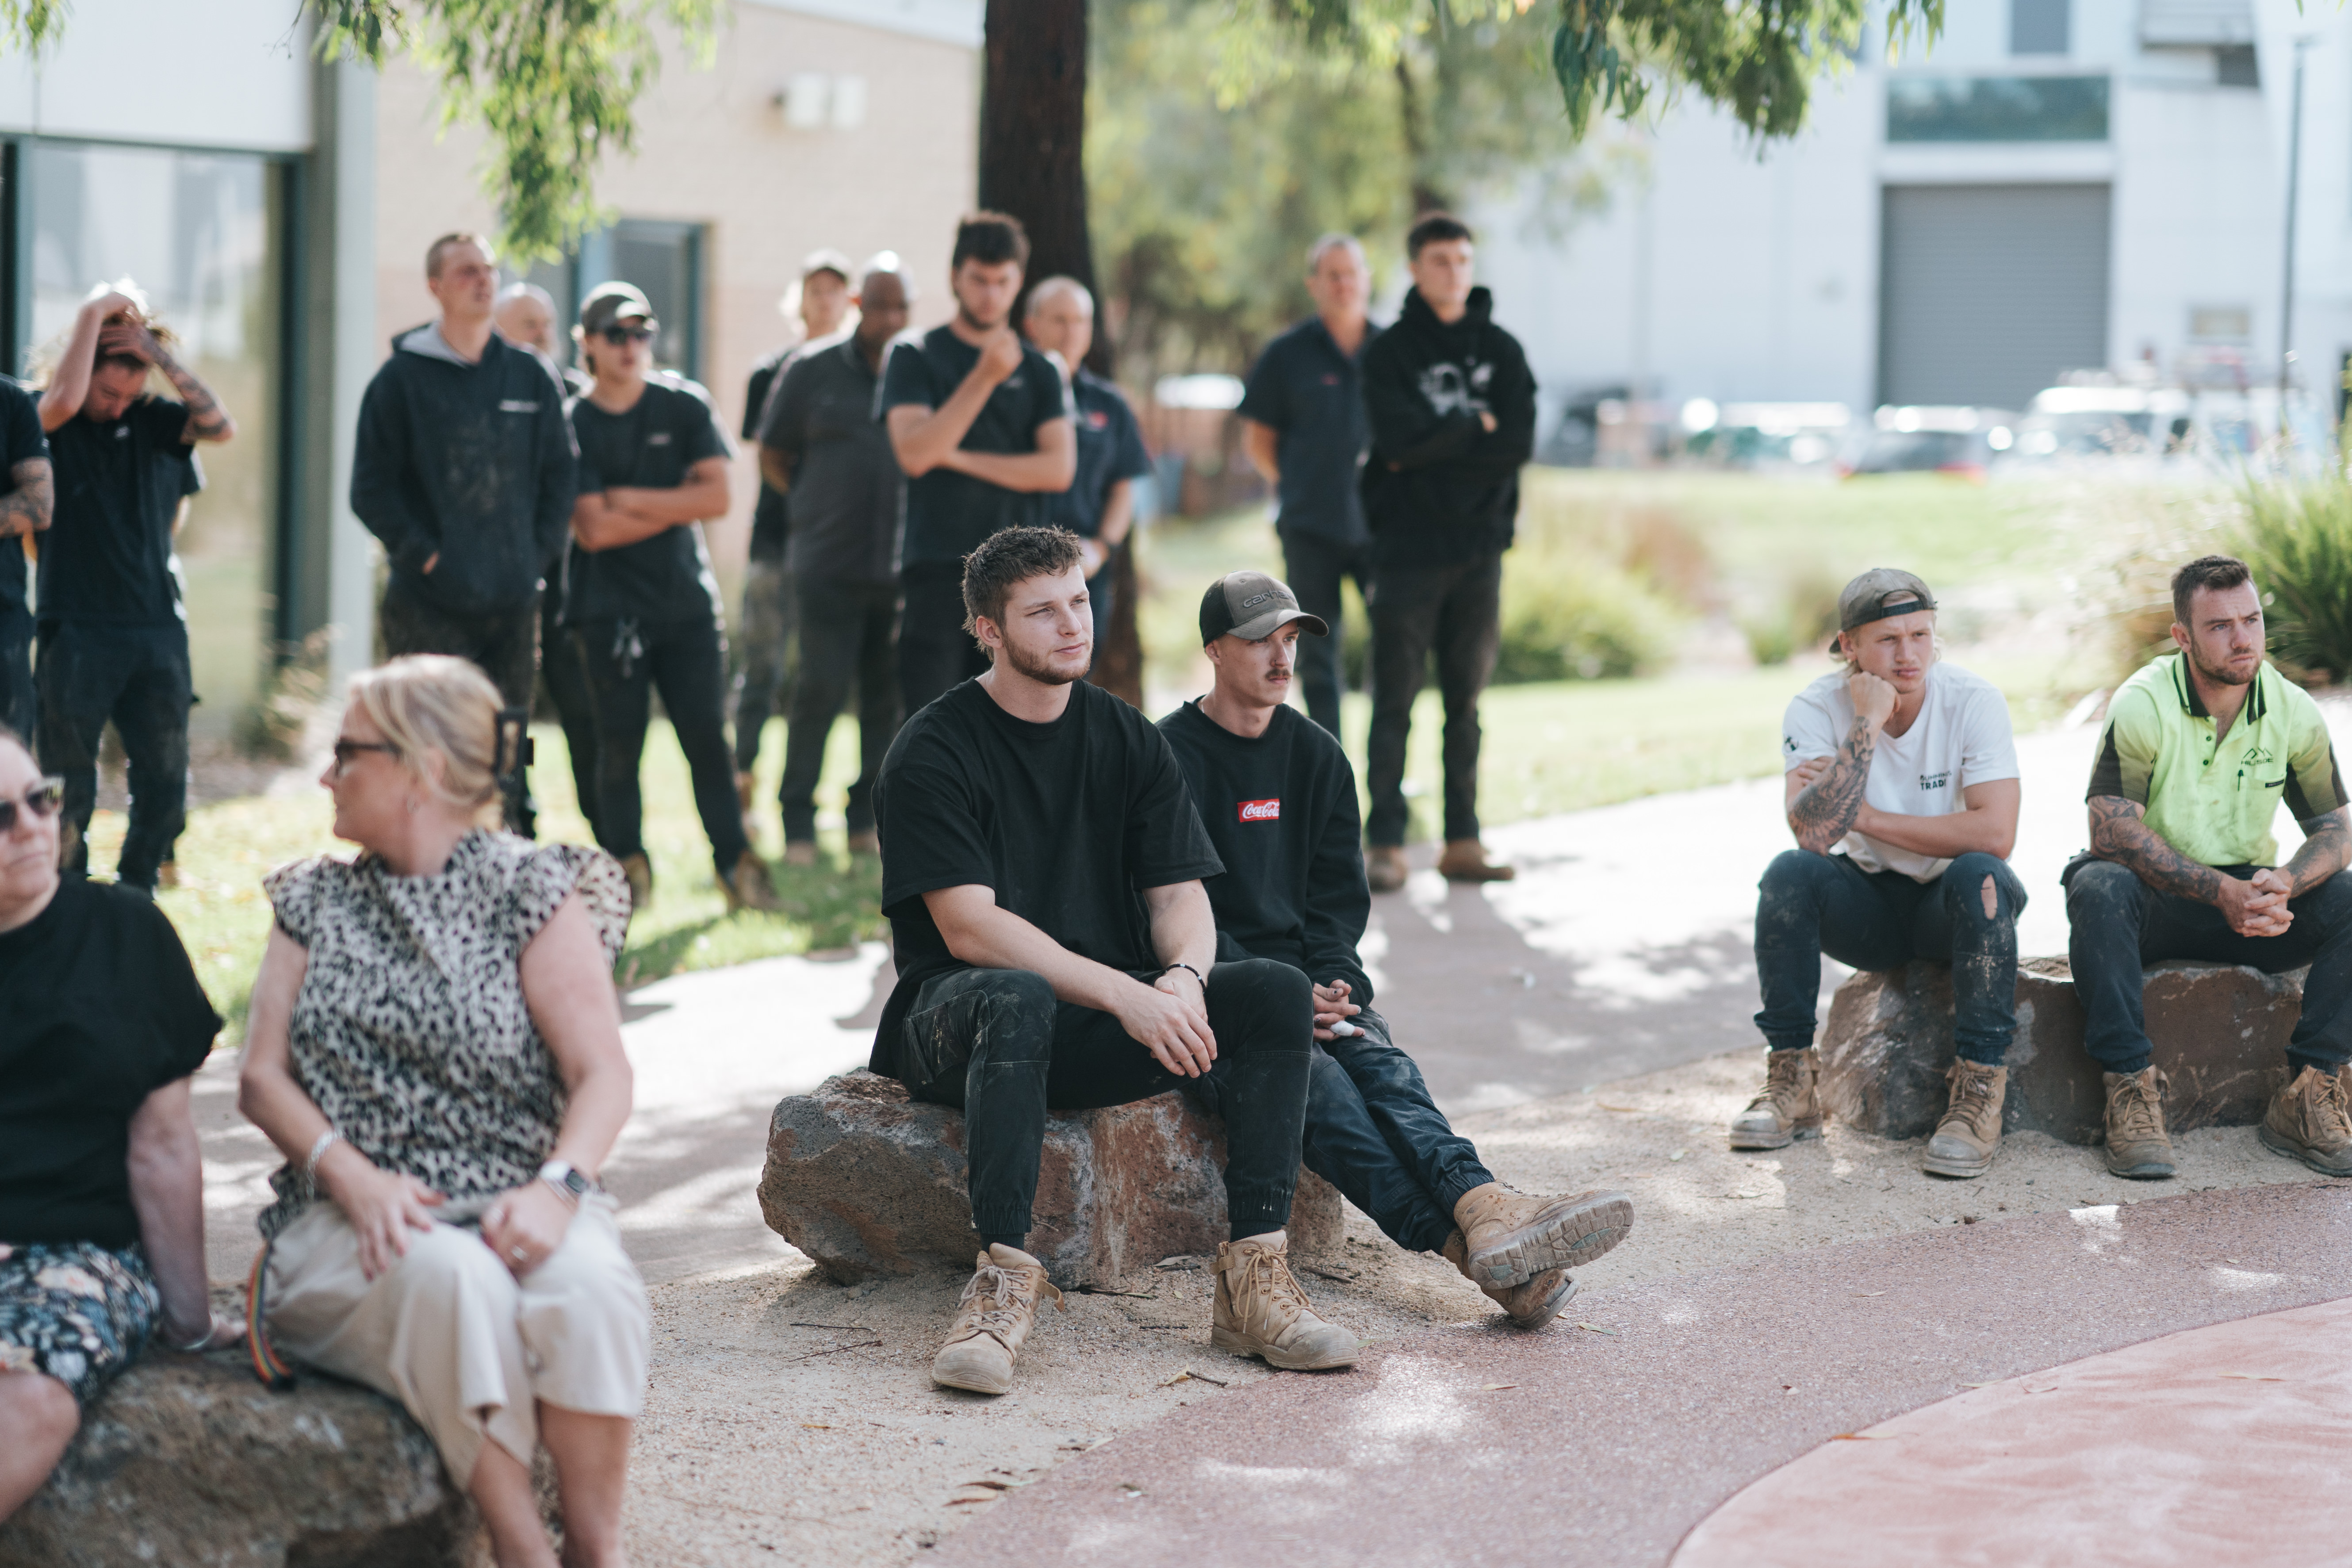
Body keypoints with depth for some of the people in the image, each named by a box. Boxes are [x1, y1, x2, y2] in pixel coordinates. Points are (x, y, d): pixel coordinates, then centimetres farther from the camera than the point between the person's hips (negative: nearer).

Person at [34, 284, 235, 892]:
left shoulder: (149, 420, 8)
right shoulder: (51, 424, -2)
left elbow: (220, 425, -6)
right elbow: (64, 401, -24)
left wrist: (158, 354, -11)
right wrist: (94, 314, -17)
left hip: (155, 629, 4)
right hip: (77, 631, -4)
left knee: (165, 783, 6)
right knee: (69, 789, 2)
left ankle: (135, 902, 20)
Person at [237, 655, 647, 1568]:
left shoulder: (533, 892, 8)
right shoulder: (314, 903, 19)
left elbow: (602, 1076, -1)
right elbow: (263, 1079, 9)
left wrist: (557, 1187, -21)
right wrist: (351, 1174, -11)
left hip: (514, 1207, -1)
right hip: (356, 1220, 1)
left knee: (588, 1287, -36)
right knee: (450, 1278, -35)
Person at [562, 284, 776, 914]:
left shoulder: (685, 405, 6)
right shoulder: (575, 425, -1)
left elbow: (717, 497, -4)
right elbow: (593, 529, -10)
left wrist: (632, 500, -8)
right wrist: (676, 506, -5)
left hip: (687, 599, 2)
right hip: (609, 607, -2)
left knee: (706, 735, -2)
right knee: (619, 742, -1)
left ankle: (736, 862, 2)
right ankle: (627, 868, 9)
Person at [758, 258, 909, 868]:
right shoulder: (813, 371, 4)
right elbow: (772, 453, 13)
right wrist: (815, 506, 7)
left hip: (901, 566, 2)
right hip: (830, 563, -2)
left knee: (889, 697, 5)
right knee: (820, 690, -6)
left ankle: (869, 818, 16)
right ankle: (797, 823, 3)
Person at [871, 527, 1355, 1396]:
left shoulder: (1128, 740, 10)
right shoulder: (932, 753, -7)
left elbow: (1181, 894, 5)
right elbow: (970, 929, -17)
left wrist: (1181, 978, -20)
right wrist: (1124, 996, -27)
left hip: (1110, 1027, 5)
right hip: (957, 1016, -5)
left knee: (1277, 990, -18)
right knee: (1017, 1000, -40)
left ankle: (1253, 1280, -25)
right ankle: (1004, 1282, -40)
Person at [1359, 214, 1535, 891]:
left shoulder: (1501, 351, 9)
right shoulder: (1389, 352, 1)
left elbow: (1518, 443, -4)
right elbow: (1399, 436, -15)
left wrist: (1433, 444, -10)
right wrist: (1475, 426, -5)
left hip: (1478, 550, 3)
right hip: (1407, 548, -3)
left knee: (1466, 701, 5)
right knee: (1394, 702, -3)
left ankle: (1462, 841, 9)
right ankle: (1386, 844, -1)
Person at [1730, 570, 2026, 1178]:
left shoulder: (1974, 701, -17)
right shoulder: (1815, 710, -13)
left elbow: (1995, 833, -28)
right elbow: (1814, 834, -28)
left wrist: (1863, 817, -23)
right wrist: (1868, 723, -31)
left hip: (1953, 905, -2)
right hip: (1870, 907, 2)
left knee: (1978, 875, -34)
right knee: (1789, 872, -27)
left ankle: (1979, 1094, -28)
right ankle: (1792, 1084, -16)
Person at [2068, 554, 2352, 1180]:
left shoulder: (2295, 712, -3)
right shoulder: (2141, 707, -15)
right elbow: (2112, 829, -22)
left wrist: (2283, 883, -24)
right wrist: (2221, 892, -32)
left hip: (2249, 897, 4)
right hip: (2153, 902, -3)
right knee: (2098, 889, -37)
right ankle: (2132, 1088, -34)